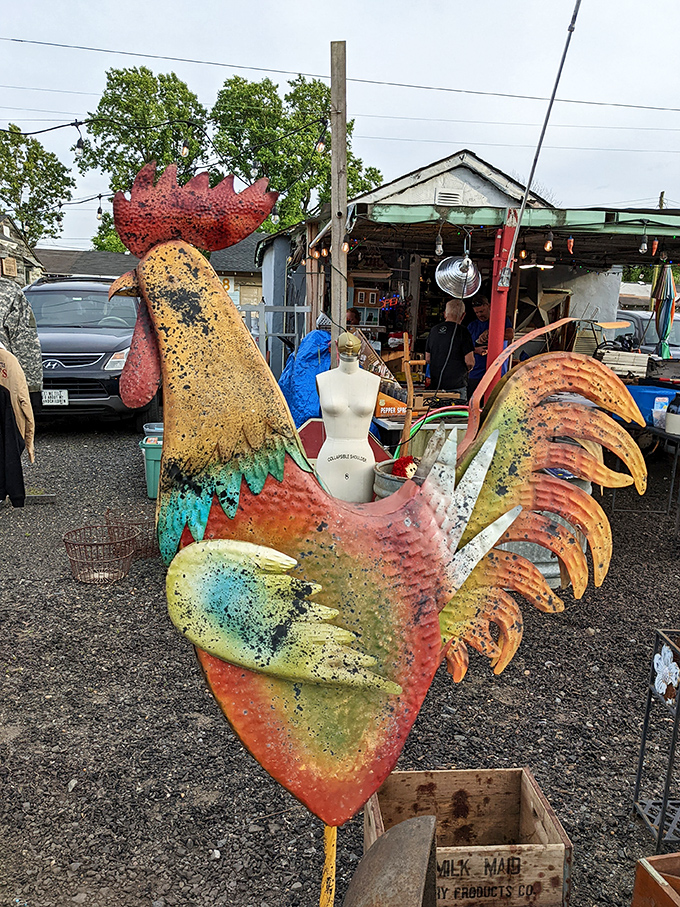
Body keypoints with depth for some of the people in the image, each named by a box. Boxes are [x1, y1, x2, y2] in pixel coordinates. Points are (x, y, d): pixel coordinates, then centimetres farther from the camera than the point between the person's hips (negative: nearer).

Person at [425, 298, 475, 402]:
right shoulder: (462, 332, -10)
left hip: (435, 384, 6)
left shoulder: (434, 330, 8)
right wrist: (465, 369, 9)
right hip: (456, 385, -5)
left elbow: (427, 359, 14)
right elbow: (469, 362, -12)